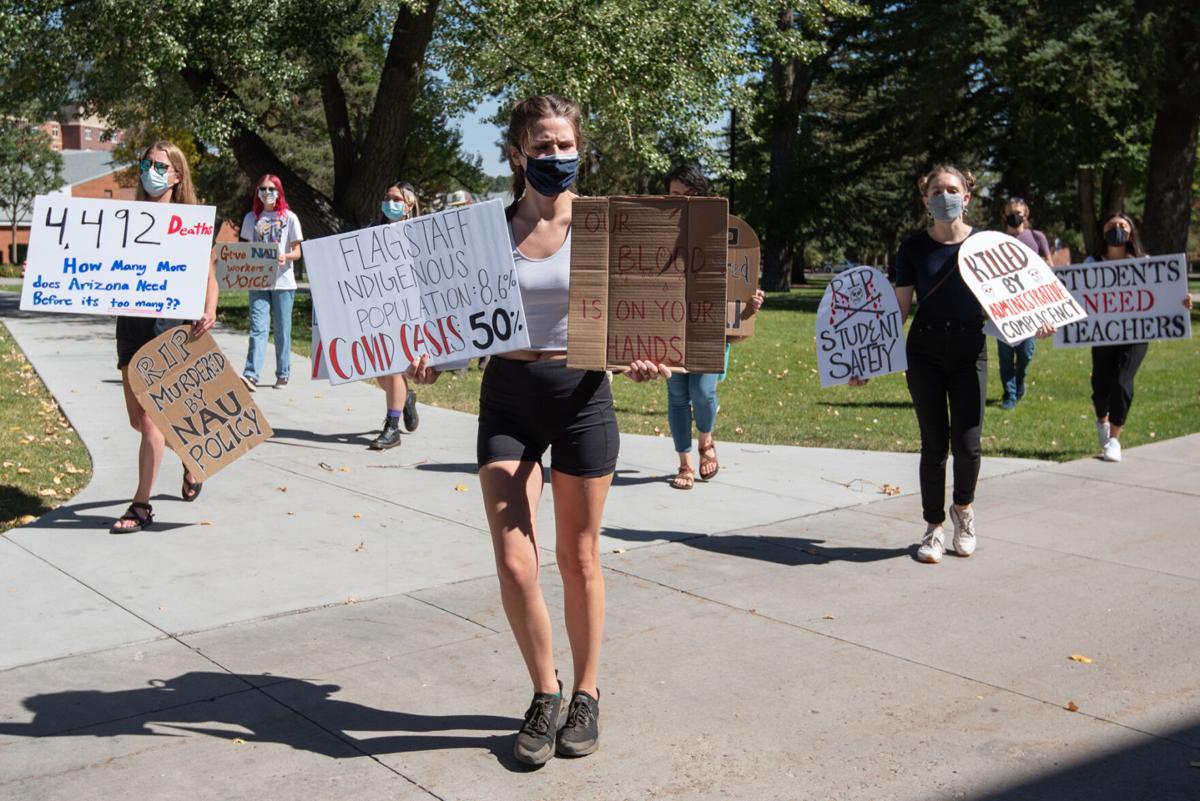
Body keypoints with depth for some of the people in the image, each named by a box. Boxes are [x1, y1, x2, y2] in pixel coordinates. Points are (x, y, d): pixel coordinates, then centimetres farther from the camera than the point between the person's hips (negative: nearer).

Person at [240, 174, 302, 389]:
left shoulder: (289, 218, 4)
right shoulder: (251, 218, 11)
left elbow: (297, 252, 3)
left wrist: (285, 257, -19)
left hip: (282, 281, -1)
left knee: (282, 330, 4)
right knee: (258, 328, -9)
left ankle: (283, 375, 14)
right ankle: (251, 375, -18)